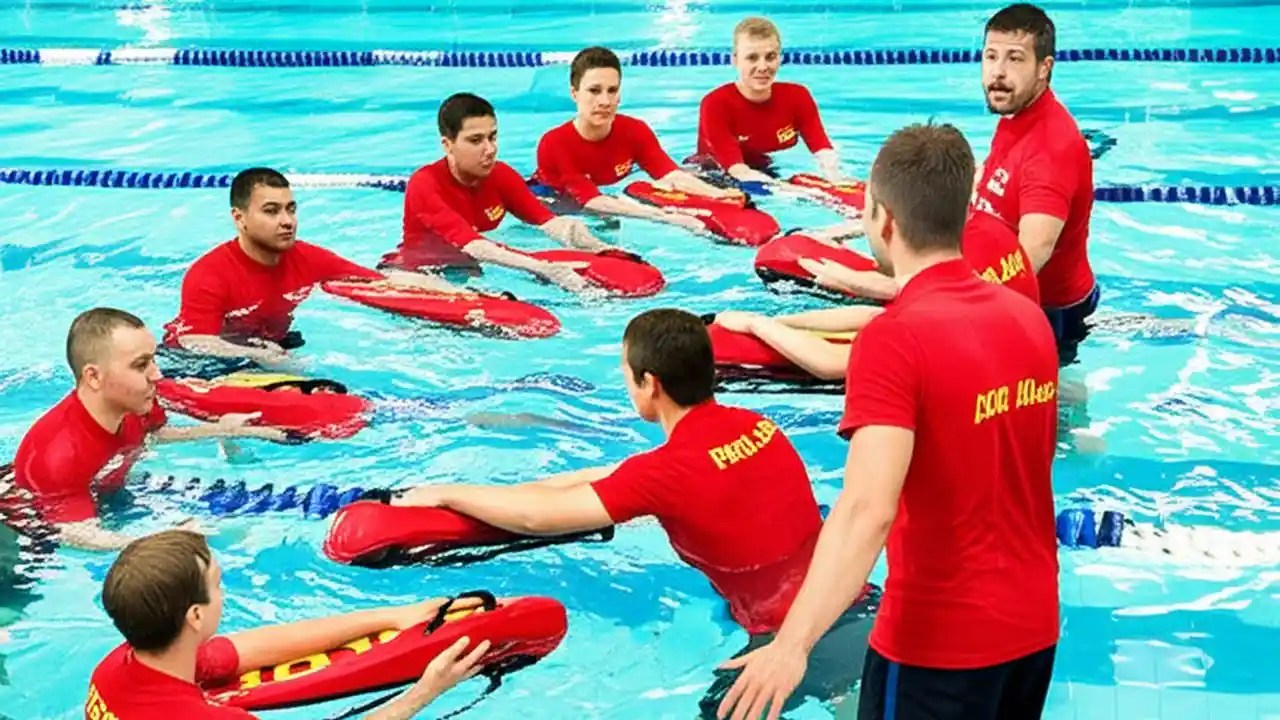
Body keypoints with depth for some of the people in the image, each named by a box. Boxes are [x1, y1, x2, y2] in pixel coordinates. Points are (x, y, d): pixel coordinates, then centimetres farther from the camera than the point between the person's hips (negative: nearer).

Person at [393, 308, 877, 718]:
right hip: (857, 607, 7)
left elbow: (538, 517, -10)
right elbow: (611, 477, 16)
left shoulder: (670, 472, -17)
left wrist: (444, 493, 5)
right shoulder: (755, 426, 5)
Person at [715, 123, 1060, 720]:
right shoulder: (1029, 317, 1)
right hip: (1033, 622, 7)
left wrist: (792, 644, -35)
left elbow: (868, 510, -31)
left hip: (940, 638, -7)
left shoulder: (894, 340, -20)